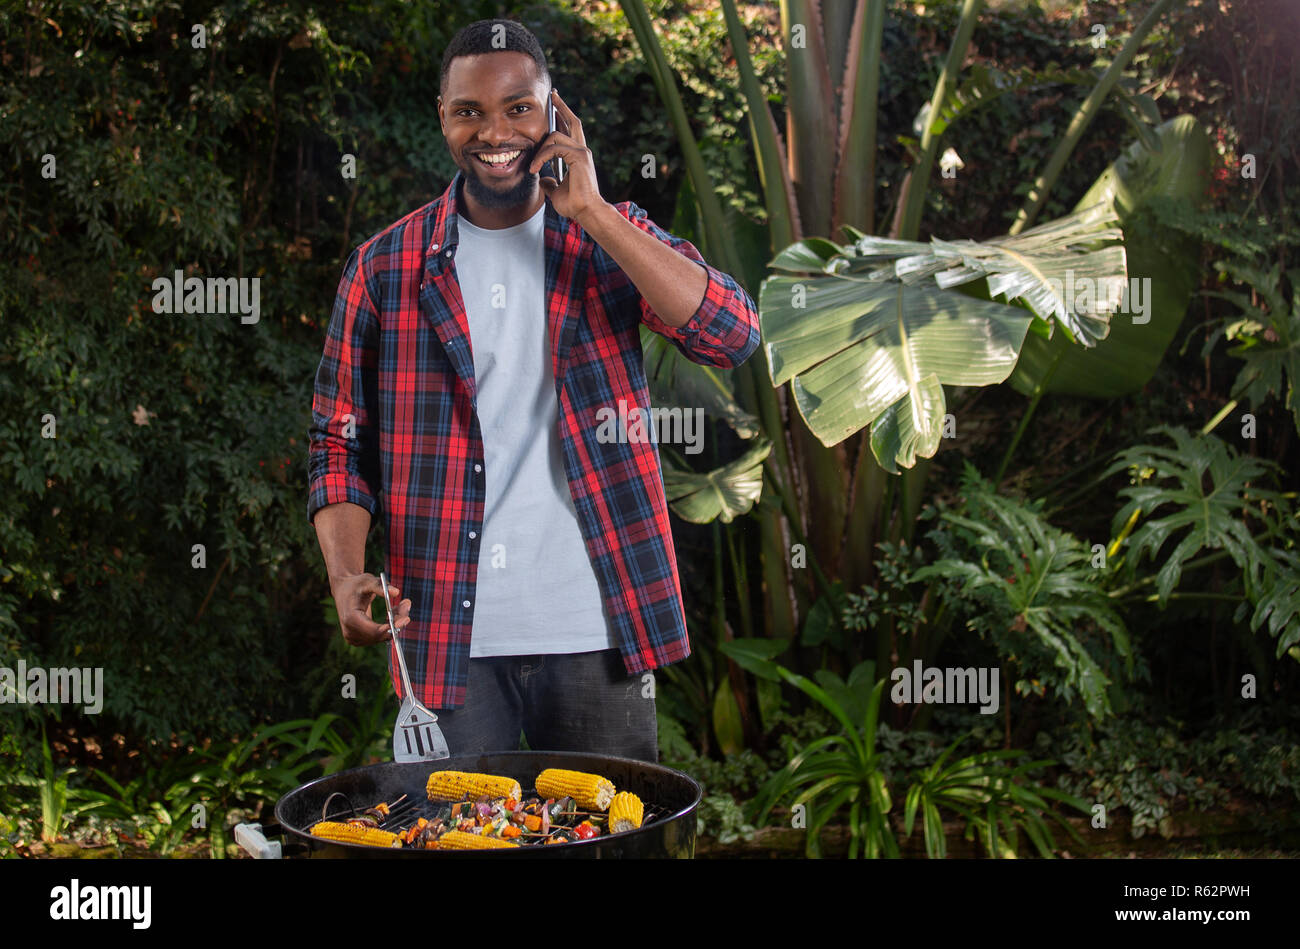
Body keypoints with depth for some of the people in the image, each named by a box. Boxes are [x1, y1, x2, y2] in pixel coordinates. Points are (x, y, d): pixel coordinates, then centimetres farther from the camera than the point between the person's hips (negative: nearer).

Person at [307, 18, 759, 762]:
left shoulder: (613, 239, 5)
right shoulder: (385, 268, 5)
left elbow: (733, 335, -12)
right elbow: (340, 441, 8)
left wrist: (590, 211, -13)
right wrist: (347, 575, -10)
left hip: (595, 632, 0)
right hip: (448, 638, 0)